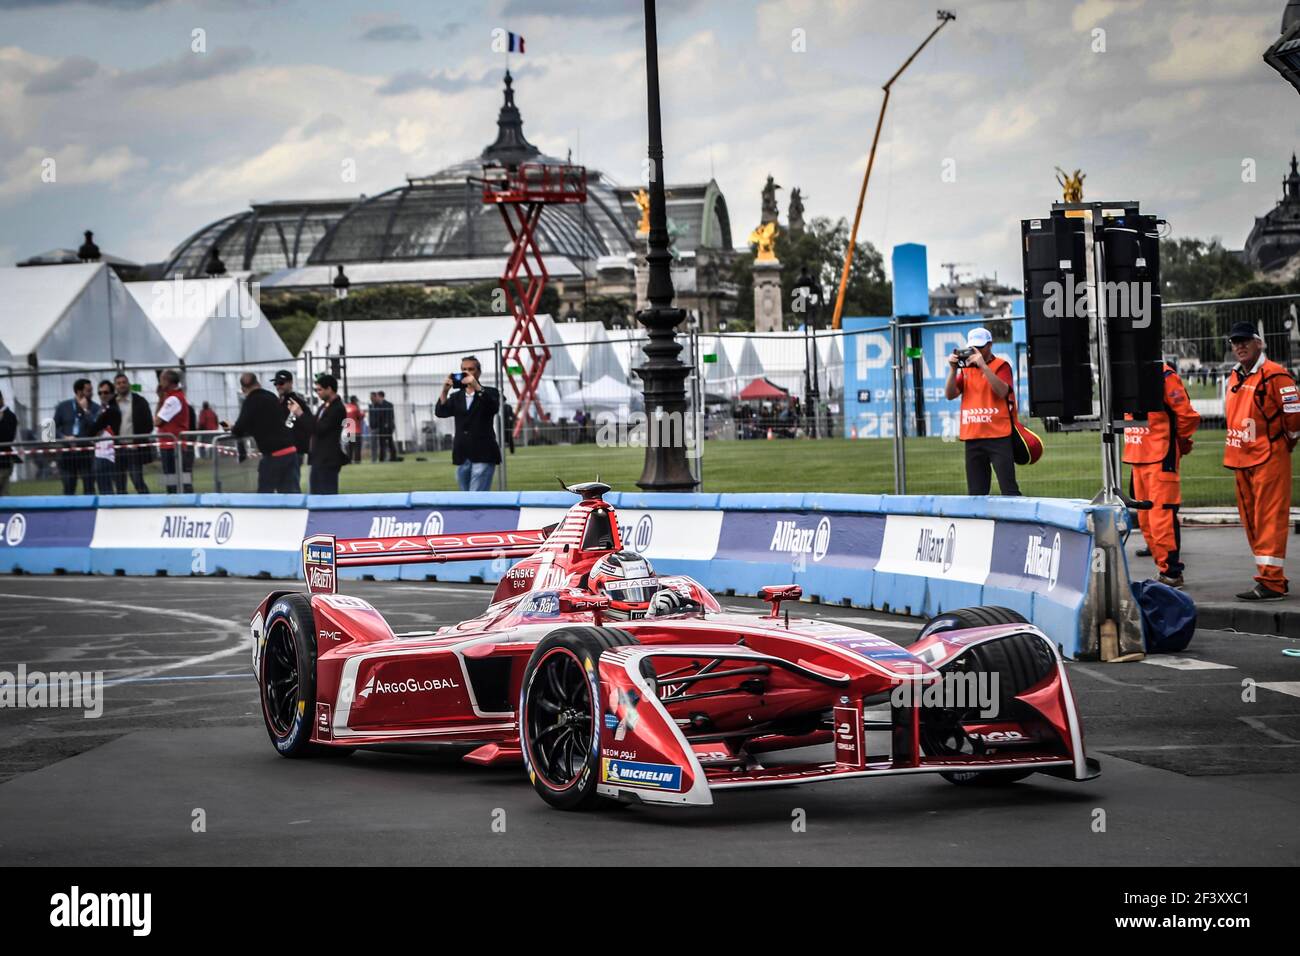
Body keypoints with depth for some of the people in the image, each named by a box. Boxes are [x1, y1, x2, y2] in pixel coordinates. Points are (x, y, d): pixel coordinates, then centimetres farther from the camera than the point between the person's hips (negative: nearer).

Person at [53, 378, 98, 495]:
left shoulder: (94, 408, 3)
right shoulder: (63, 407, 7)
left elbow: (96, 427, -12)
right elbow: (54, 427, 8)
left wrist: (85, 410, -12)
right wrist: (64, 437, -9)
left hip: (86, 452, -1)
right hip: (67, 452, 1)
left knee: (89, 488, -4)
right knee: (68, 489, 6)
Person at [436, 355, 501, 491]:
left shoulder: (489, 393, 3)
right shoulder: (456, 397, 14)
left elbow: (494, 406, -20)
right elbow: (440, 412, -2)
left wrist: (476, 387, -30)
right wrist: (445, 391, -18)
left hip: (483, 456, -5)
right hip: (462, 458, 5)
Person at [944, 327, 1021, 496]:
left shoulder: (1001, 365, 1)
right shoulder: (966, 368, 15)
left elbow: (1002, 391, -17)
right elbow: (950, 395, 6)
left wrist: (983, 366, -20)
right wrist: (953, 369, -7)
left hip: (998, 437, -5)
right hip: (972, 438, 5)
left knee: (1009, 489, -9)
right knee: (976, 492, 6)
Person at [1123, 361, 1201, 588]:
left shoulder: (1163, 375, -12)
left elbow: (1187, 415, -12)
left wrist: (1181, 440, 2)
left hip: (1161, 459, -8)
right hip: (1136, 459, 8)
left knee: (1162, 516, -9)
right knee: (1145, 518, 10)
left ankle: (1171, 571, -4)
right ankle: (1165, 568, 18)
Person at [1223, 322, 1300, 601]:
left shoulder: (1275, 375, -11)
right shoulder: (1235, 377, 14)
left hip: (1269, 459, -8)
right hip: (1241, 460, 9)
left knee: (1269, 520, -9)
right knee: (1251, 522, 11)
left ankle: (1271, 582, -11)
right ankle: (1272, 577, 18)